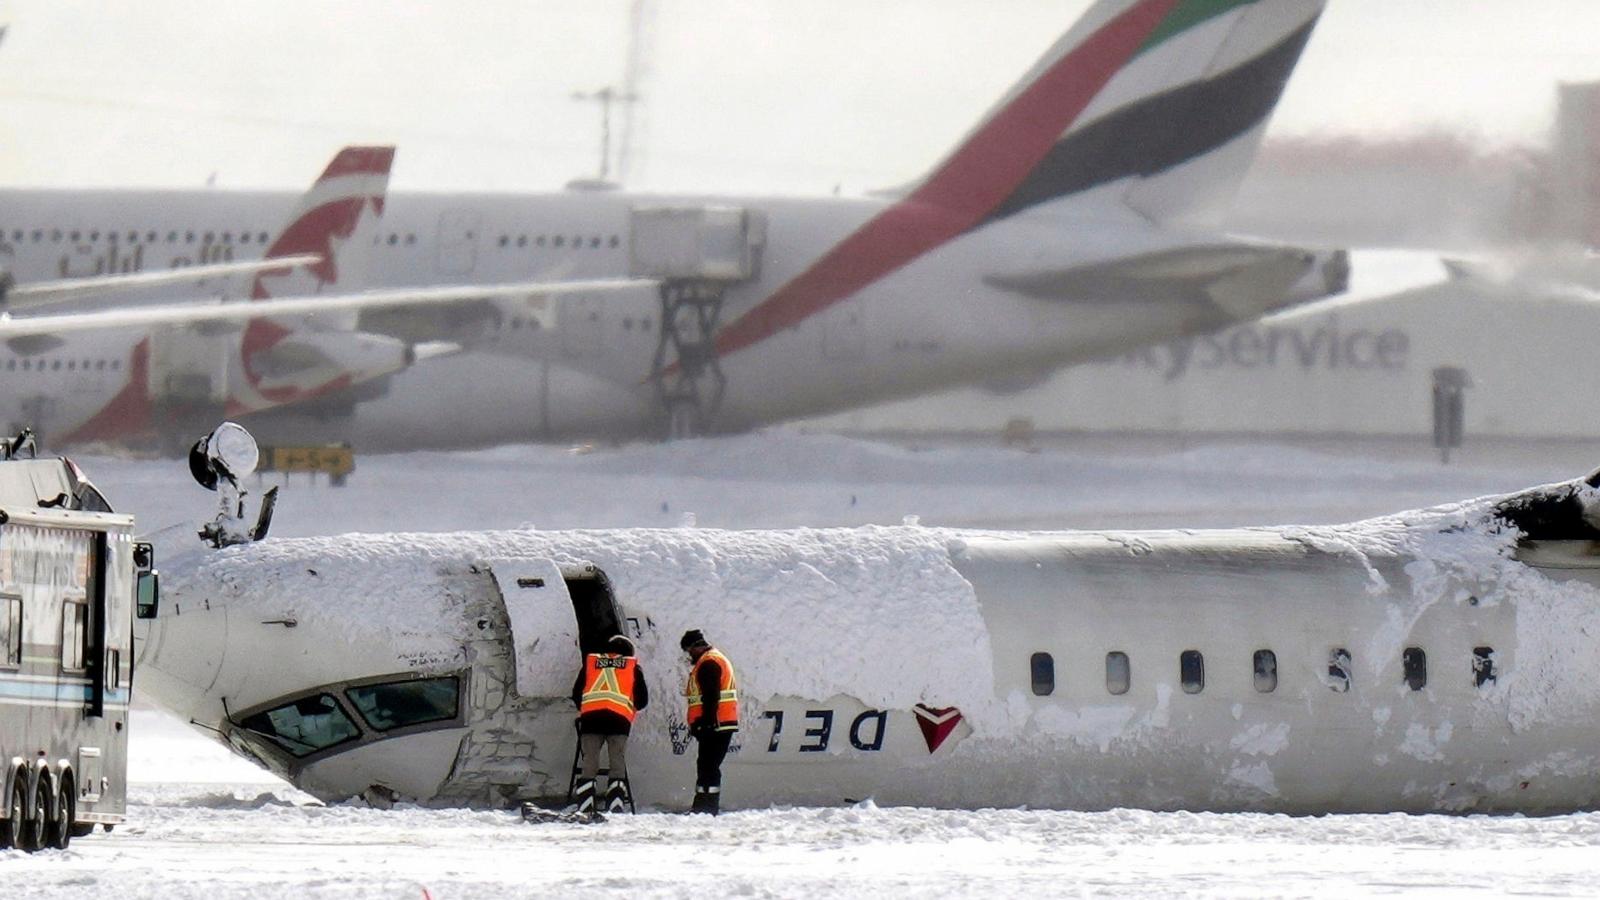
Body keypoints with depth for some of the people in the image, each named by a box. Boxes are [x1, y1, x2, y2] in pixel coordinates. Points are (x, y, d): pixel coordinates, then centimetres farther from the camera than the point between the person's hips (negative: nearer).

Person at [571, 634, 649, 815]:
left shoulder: (591, 662, 20)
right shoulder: (633, 667, 16)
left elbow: (576, 694, 20)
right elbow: (642, 700, 13)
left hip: (590, 717, 1)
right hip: (619, 718, -1)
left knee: (589, 765, 4)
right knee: (617, 766, 3)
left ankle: (584, 810, -5)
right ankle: (615, 808, -8)